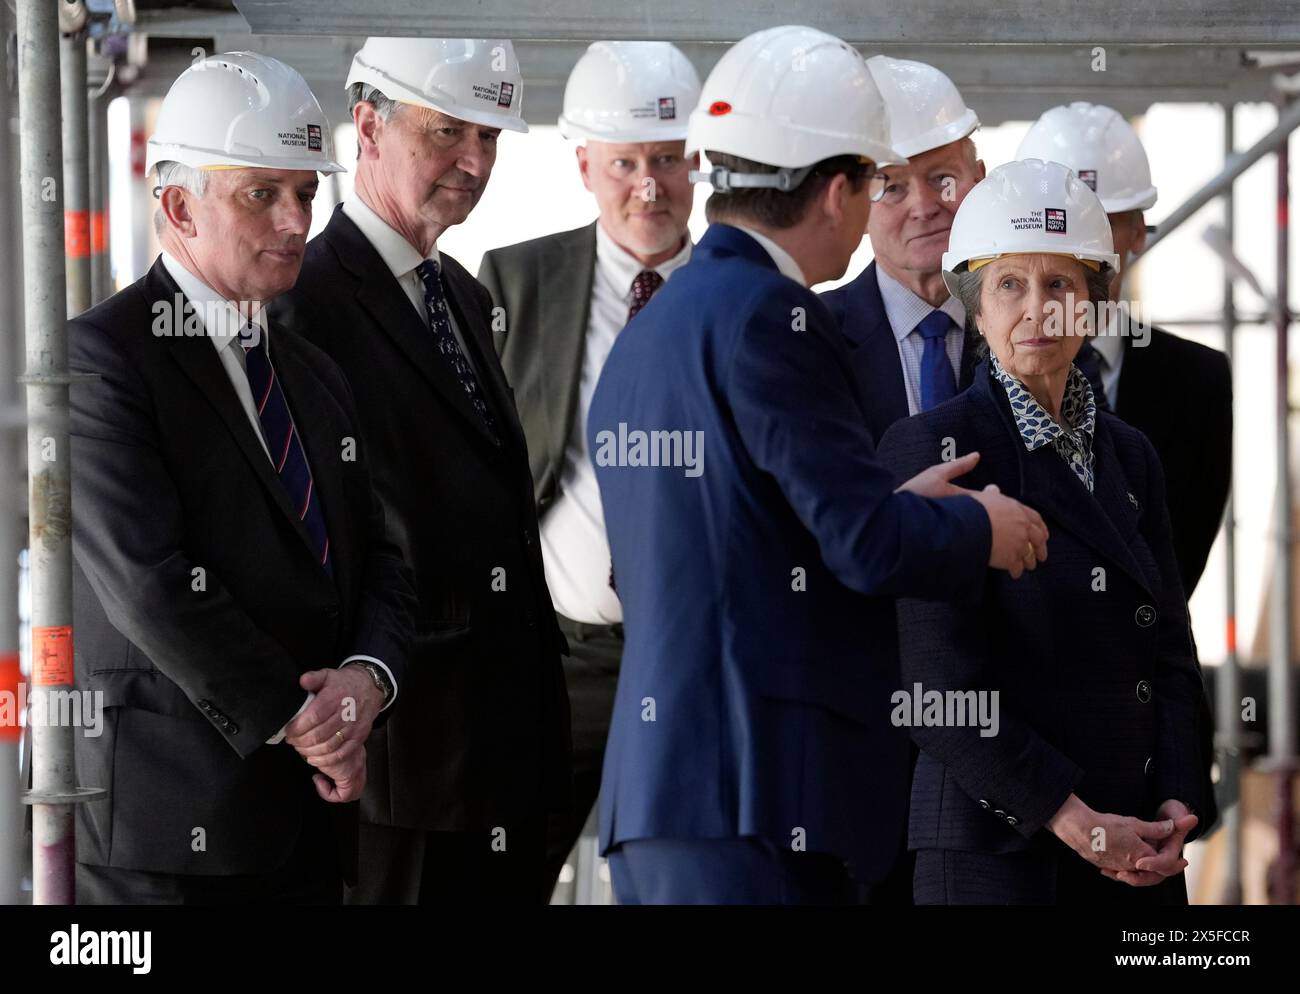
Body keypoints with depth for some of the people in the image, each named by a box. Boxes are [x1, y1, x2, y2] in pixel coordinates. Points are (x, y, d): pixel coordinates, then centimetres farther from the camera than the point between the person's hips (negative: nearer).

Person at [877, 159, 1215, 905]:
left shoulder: (1130, 456, 14)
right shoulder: (932, 448, -5)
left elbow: (1171, 652, 13)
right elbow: (941, 683, -11)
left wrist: (1177, 805, -3)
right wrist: (1068, 817, -14)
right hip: (999, 849, -5)